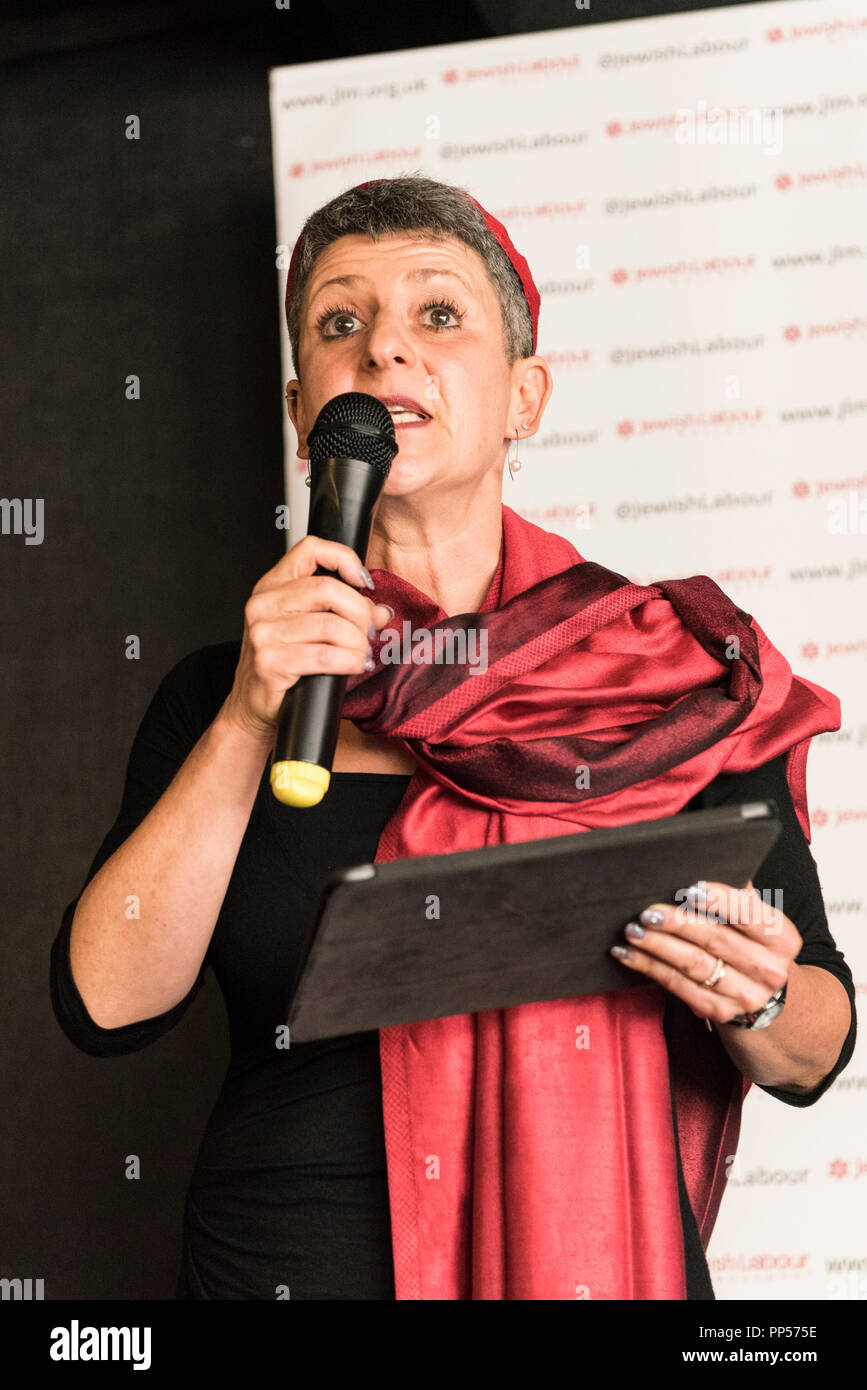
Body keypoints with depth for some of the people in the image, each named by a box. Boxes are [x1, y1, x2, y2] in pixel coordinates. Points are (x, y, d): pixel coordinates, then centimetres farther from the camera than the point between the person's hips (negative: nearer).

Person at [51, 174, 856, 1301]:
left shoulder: (679, 677, -4)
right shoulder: (219, 694, 1)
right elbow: (107, 1003, -11)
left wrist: (756, 1002, -20)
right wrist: (250, 723, -18)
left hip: (598, 1267, 0)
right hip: (279, 1267, 1)